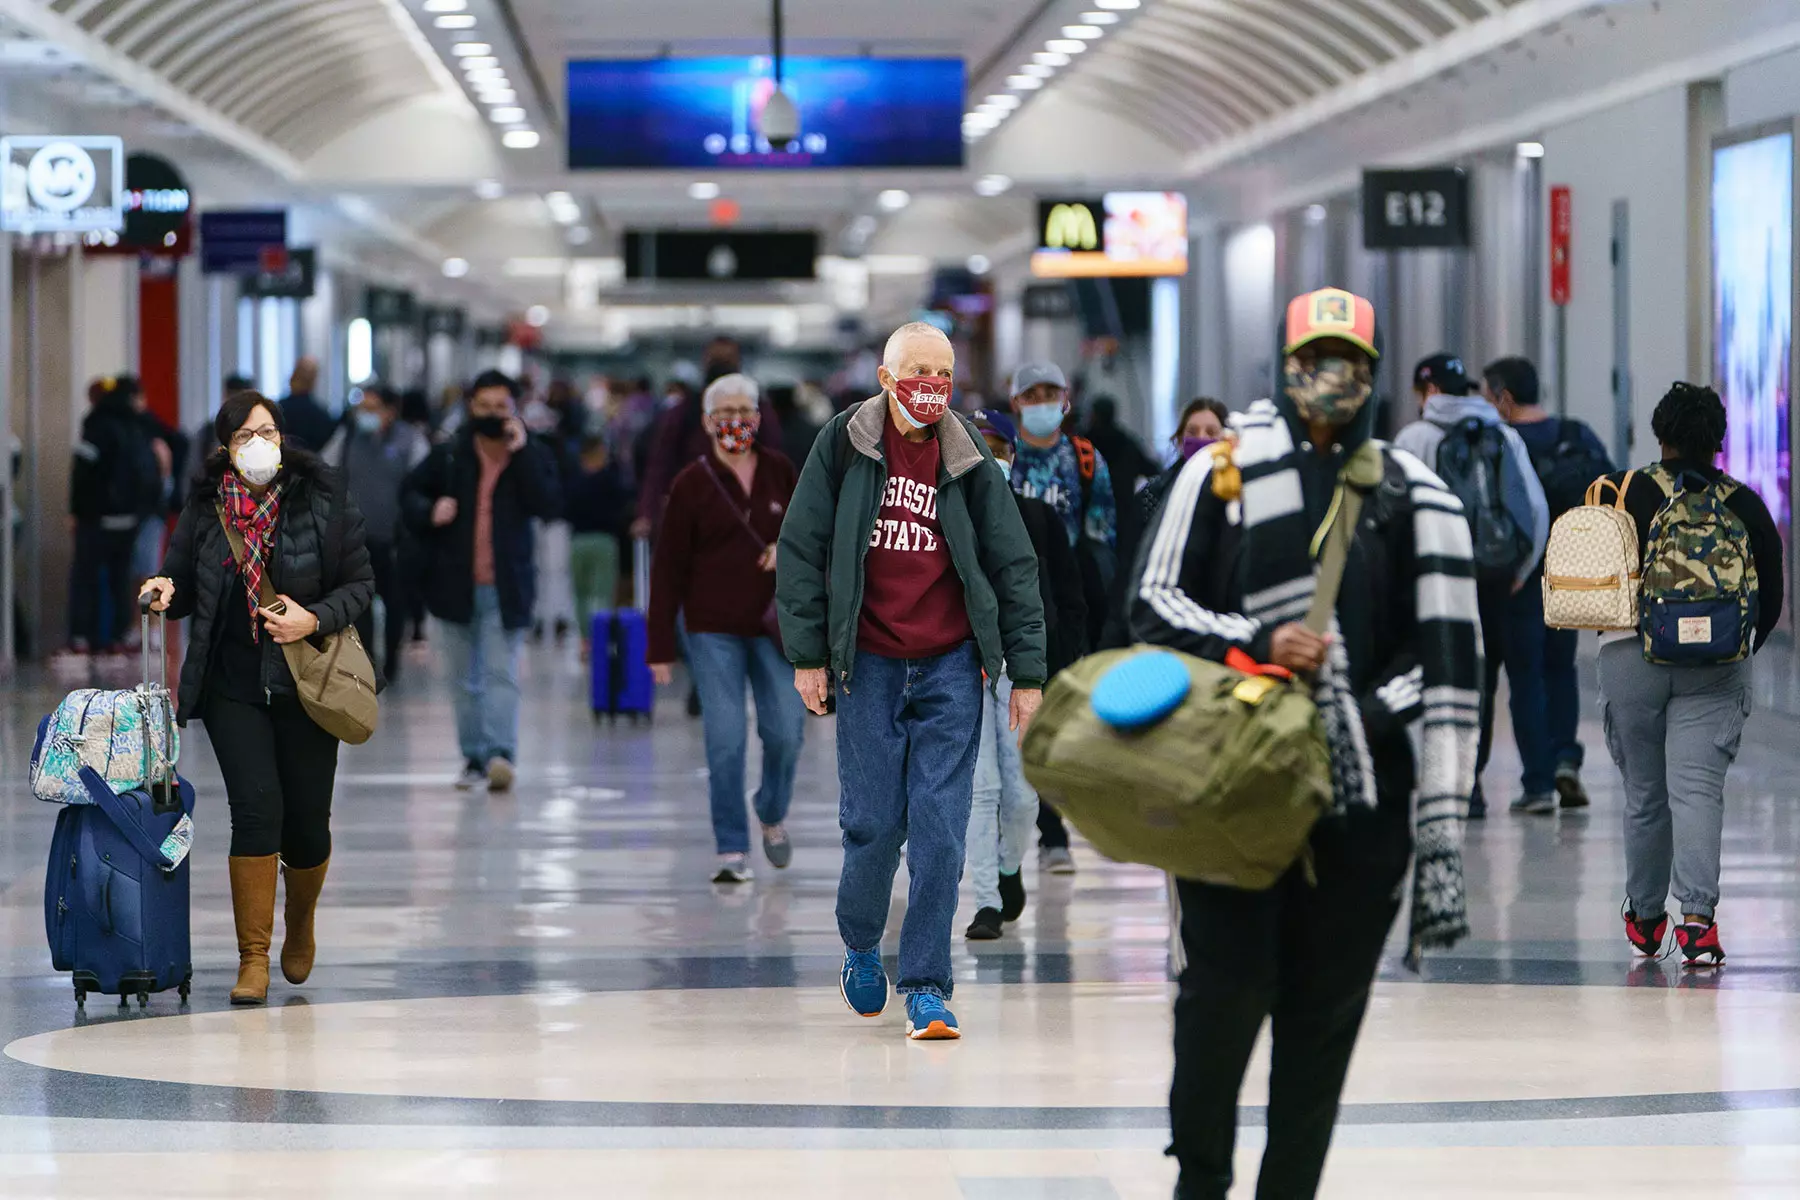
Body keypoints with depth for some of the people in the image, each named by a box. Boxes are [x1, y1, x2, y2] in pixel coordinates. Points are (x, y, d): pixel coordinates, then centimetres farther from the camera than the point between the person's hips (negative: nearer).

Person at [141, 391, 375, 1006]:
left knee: (307, 821, 4)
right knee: (256, 809, -13)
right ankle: (253, 957, -4)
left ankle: (301, 925, 35)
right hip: (233, 686, 0)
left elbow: (360, 582, 1)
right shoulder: (204, 510, 2)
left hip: (305, 683, 0)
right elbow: (185, 585, 12)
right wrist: (166, 591, -11)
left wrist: (314, 619, -15)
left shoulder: (323, 500, -2)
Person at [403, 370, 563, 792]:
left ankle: (499, 754, -22)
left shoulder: (533, 455, 0)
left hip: (506, 585, -3)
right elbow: (412, 491, 14)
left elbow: (549, 505, -15)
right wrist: (428, 512, -9)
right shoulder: (450, 455, 3)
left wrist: (520, 453, -19)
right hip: (457, 583, 3)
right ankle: (475, 758, 18)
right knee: (466, 678, 9)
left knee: (501, 673, -13)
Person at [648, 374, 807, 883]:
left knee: (786, 730, -1)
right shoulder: (692, 483, -2)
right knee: (725, 741, -7)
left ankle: (773, 816, 27)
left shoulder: (779, 472, 6)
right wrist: (660, 645, -5)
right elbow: (668, 569, -2)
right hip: (714, 631, -2)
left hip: (774, 626, 2)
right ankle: (732, 851, -1)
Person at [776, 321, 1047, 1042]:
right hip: (868, 664, -1)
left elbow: (1014, 567, 8)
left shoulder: (969, 463, 4)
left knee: (939, 826, -5)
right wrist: (807, 654, -2)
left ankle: (927, 987, 0)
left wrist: (1026, 671, 5)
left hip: (951, 667, 1)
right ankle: (860, 944, 27)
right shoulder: (843, 446, 0)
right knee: (873, 821, -1)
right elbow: (801, 548, 2)